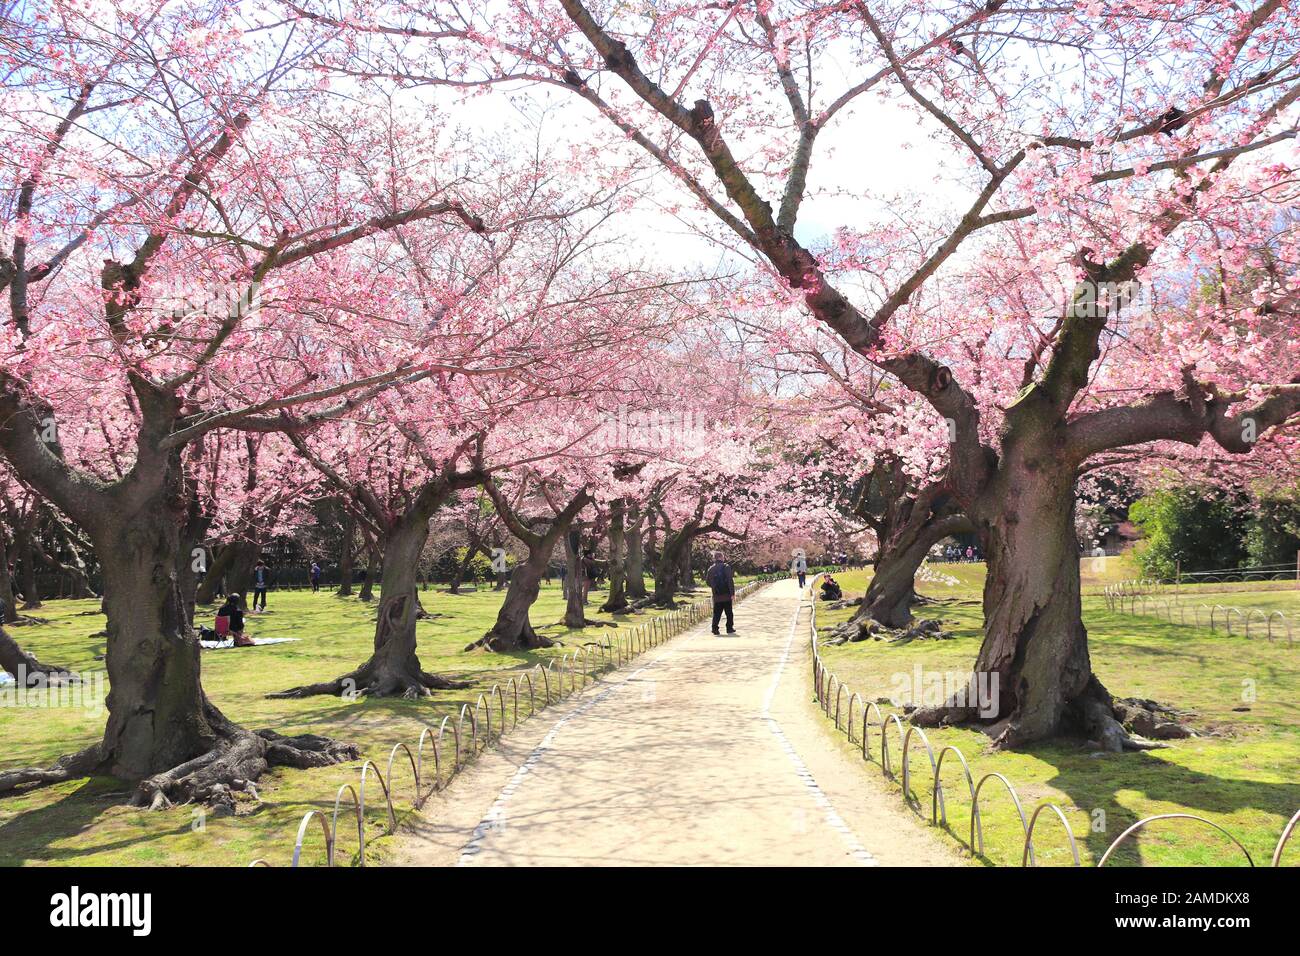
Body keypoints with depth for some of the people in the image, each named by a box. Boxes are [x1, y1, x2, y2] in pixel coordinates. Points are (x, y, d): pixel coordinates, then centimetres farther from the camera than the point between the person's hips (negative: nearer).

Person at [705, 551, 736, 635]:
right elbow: (730, 581, -13)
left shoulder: (711, 569, 5)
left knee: (717, 613, 7)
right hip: (726, 595, -3)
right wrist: (732, 593, -11)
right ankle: (729, 628, 12)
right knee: (729, 613, 9)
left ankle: (715, 628, -1)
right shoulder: (726, 567, -8)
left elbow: (708, 581, 11)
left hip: (716, 596, 3)